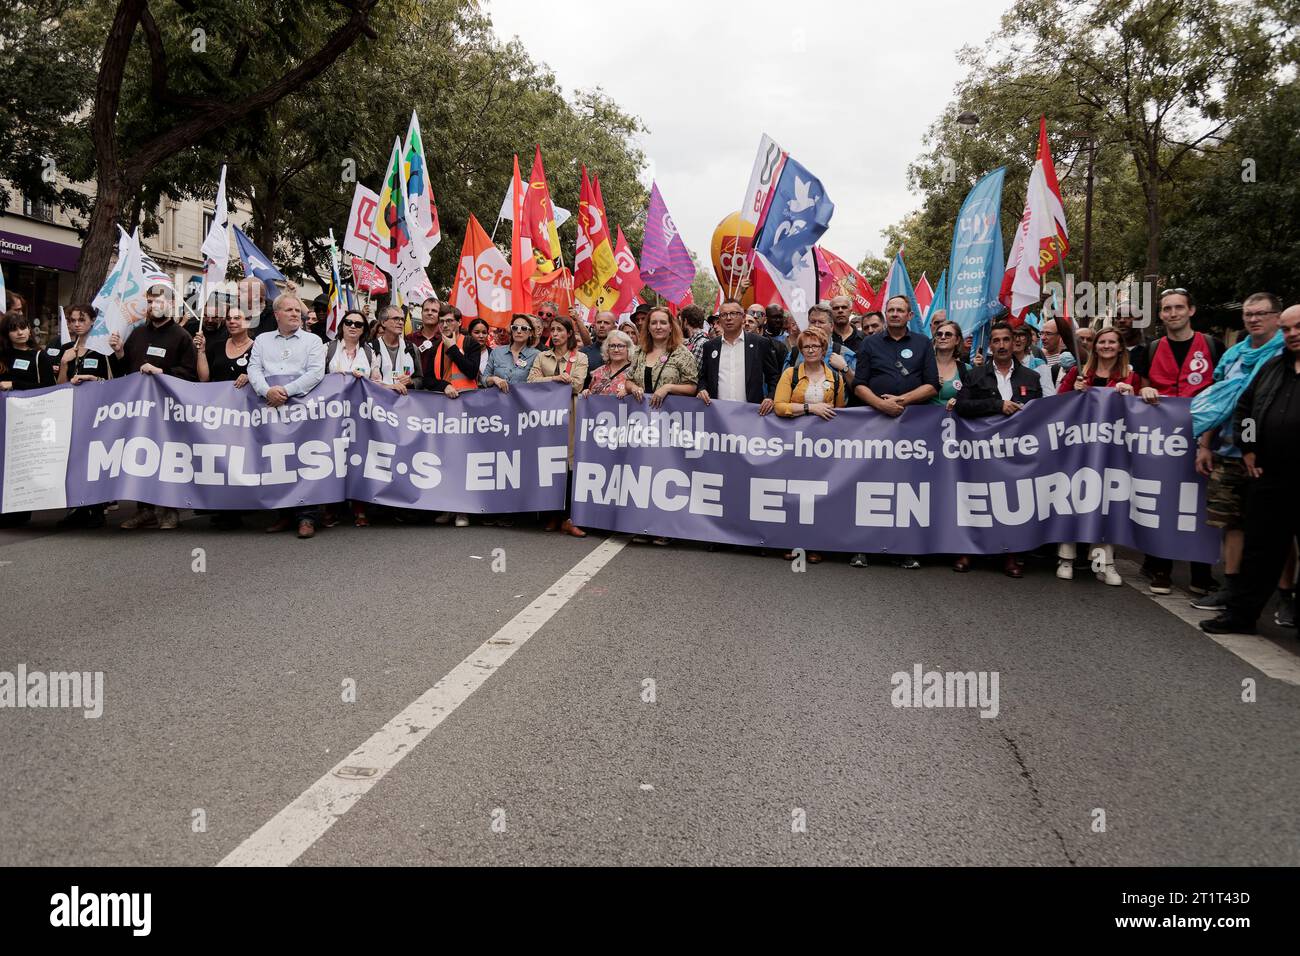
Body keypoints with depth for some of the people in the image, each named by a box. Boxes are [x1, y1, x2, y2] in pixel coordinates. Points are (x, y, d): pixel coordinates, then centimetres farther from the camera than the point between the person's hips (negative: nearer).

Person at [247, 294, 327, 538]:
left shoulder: (313, 341, 15)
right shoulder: (262, 340, 23)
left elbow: (316, 372, 1)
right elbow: (254, 369, 11)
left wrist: (287, 390, -10)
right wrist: (267, 390, -10)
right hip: (269, 407, 3)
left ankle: (306, 516, -13)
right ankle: (284, 513, 2)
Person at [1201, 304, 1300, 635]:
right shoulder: (1272, 367, 13)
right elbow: (1243, 408, 21)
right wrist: (1248, 449, 12)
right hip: (1269, 477, 5)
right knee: (1259, 549, 12)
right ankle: (1240, 613, 19)